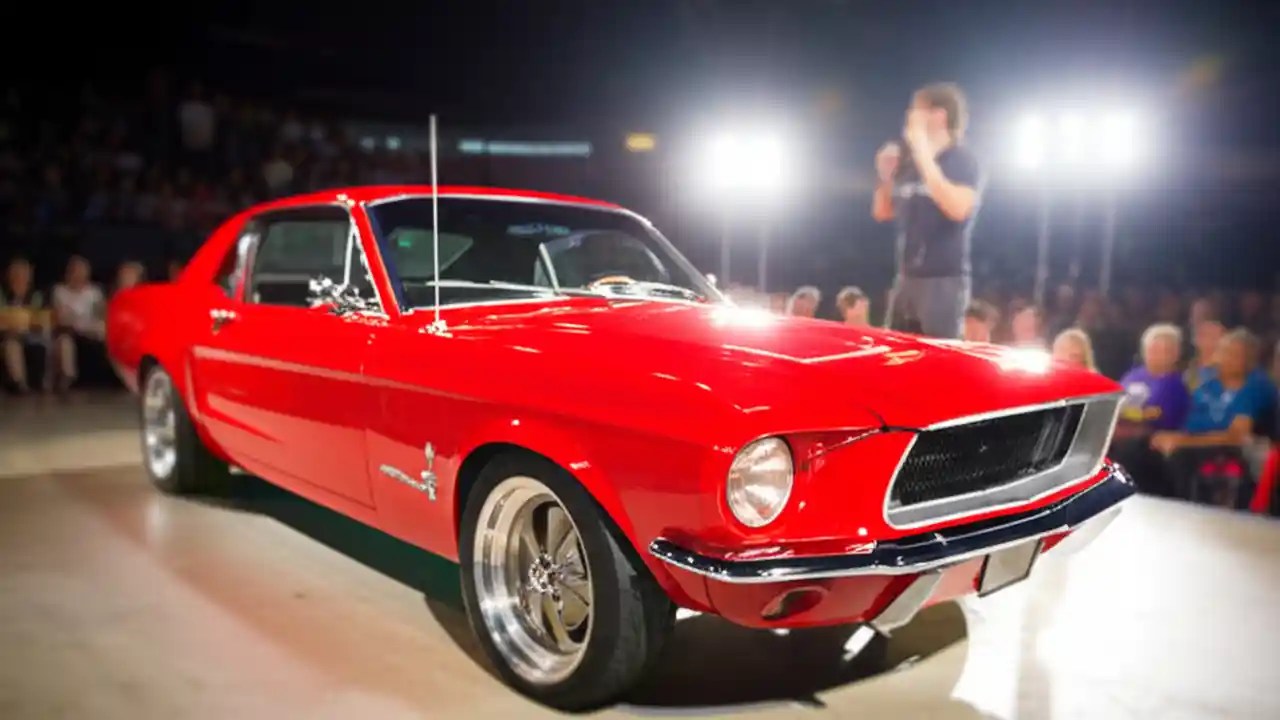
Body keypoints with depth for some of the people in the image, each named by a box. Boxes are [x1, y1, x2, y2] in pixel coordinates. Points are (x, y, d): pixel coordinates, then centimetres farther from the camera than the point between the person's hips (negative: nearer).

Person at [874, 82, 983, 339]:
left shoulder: (964, 160, -6)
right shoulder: (909, 164, 13)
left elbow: (957, 209, -24)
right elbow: (882, 213, 20)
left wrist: (924, 154, -22)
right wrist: (886, 177, 1)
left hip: (944, 280, -7)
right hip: (907, 277, 7)